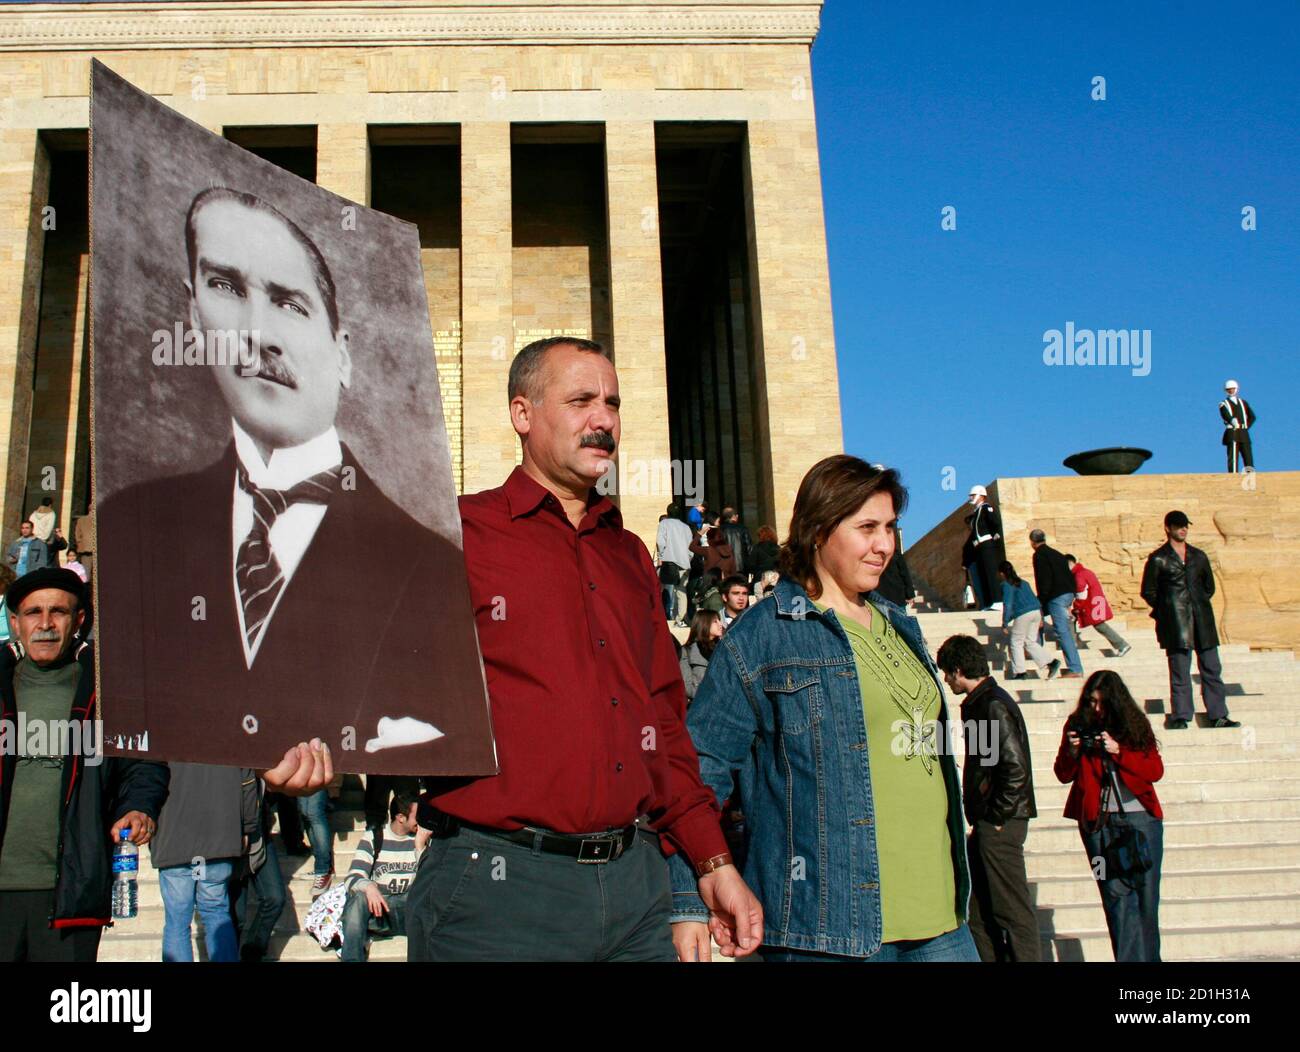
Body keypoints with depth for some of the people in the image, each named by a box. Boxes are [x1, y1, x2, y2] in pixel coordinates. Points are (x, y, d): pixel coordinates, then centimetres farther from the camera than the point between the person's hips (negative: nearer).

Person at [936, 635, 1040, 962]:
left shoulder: (995, 706, -15)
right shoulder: (978, 704, 15)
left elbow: (1015, 768, -23)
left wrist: (997, 817, -16)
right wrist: (982, 819, 15)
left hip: (1000, 825, -10)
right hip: (987, 824, 10)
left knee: (1011, 909, -5)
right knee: (978, 909, 15)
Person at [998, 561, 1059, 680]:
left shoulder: (1006, 585, -1)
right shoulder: (1023, 582, 22)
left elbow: (1007, 605, -8)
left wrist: (1005, 623, -3)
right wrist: (1040, 618, 25)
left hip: (1023, 615, -7)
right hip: (1036, 612, 7)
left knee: (1016, 642, 6)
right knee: (1030, 641, 16)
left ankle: (1020, 672, 5)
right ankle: (1051, 662, 4)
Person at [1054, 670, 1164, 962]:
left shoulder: (1135, 724, 2)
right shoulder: (1077, 725, 4)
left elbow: (1156, 770, -4)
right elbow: (1063, 775, 8)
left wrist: (1118, 751, -15)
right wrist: (1071, 752, -12)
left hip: (1140, 817, 0)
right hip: (1098, 820, 0)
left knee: (1146, 892, 5)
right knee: (1116, 891, -5)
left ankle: (1149, 956, 20)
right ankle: (1130, 959, -3)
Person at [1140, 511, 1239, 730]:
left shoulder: (1199, 556, 13)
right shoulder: (1158, 559, 0)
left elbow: (1209, 586, 22)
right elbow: (1148, 592, 4)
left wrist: (1198, 605, 12)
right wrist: (1167, 610, 3)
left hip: (1202, 621, 4)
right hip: (1175, 623, -4)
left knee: (1212, 668, 4)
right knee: (1180, 672, -4)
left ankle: (1218, 716, 10)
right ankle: (1180, 717, 2)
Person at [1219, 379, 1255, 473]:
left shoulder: (1243, 402, 21)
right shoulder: (1223, 404, 5)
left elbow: (1252, 417, 22)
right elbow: (1226, 415, -15)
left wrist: (1246, 426, 9)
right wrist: (1232, 420, -33)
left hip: (1244, 433, 4)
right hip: (1232, 433, -4)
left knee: (1248, 456, -1)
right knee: (1233, 457, -10)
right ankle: (1233, 475, -13)